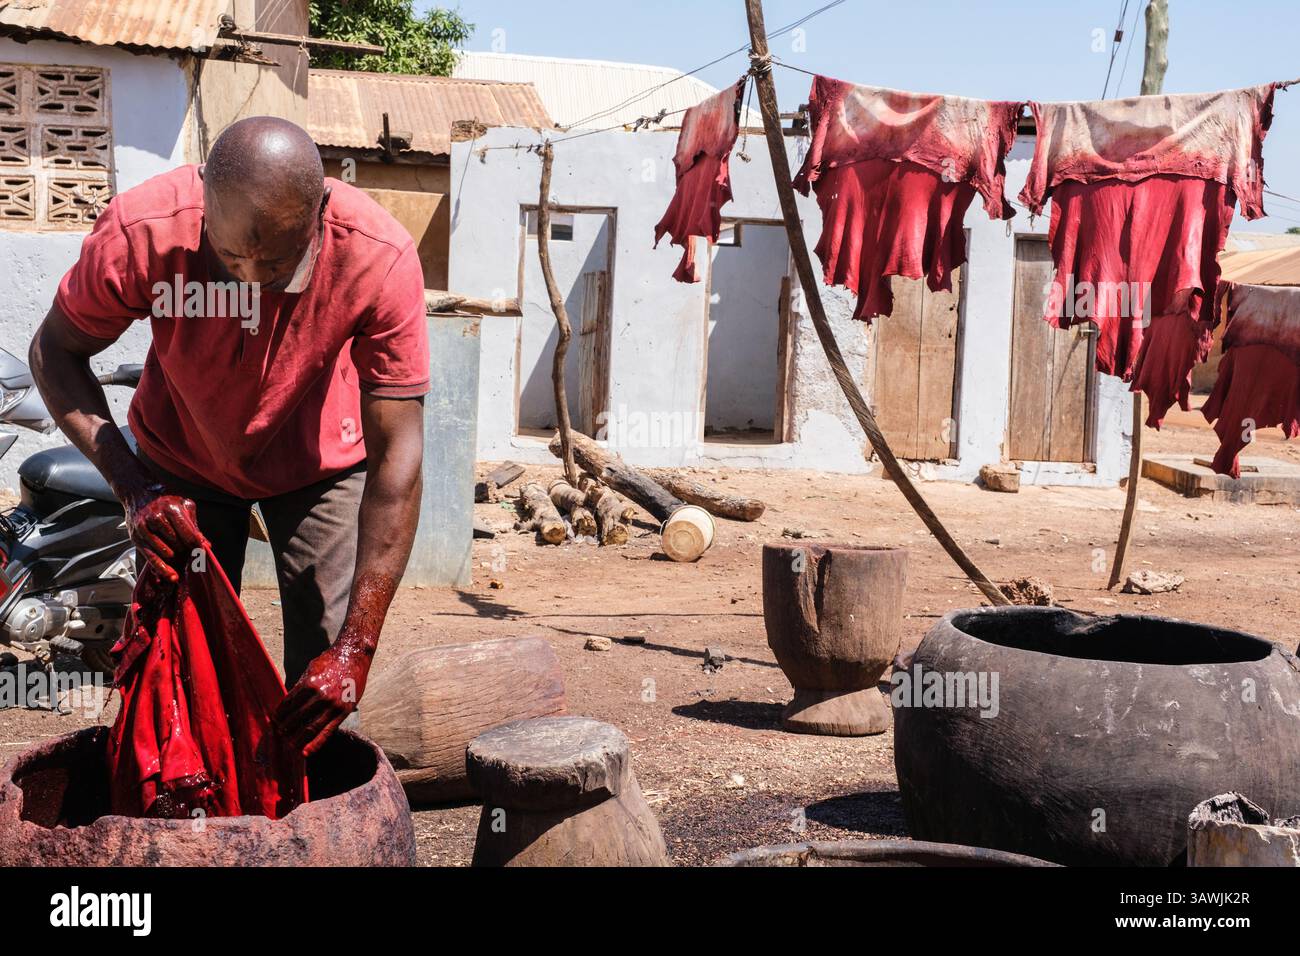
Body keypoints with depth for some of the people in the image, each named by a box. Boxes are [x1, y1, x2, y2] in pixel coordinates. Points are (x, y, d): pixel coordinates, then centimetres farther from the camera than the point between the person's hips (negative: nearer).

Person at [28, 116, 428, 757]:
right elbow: (55, 353, -13)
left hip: (321, 463, 0)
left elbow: (396, 454, -31)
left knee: (325, 677, -6)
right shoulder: (140, 232, -32)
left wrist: (357, 648, -33)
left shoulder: (381, 259, -34)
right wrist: (133, 489, -28)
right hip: (181, 467, 1)